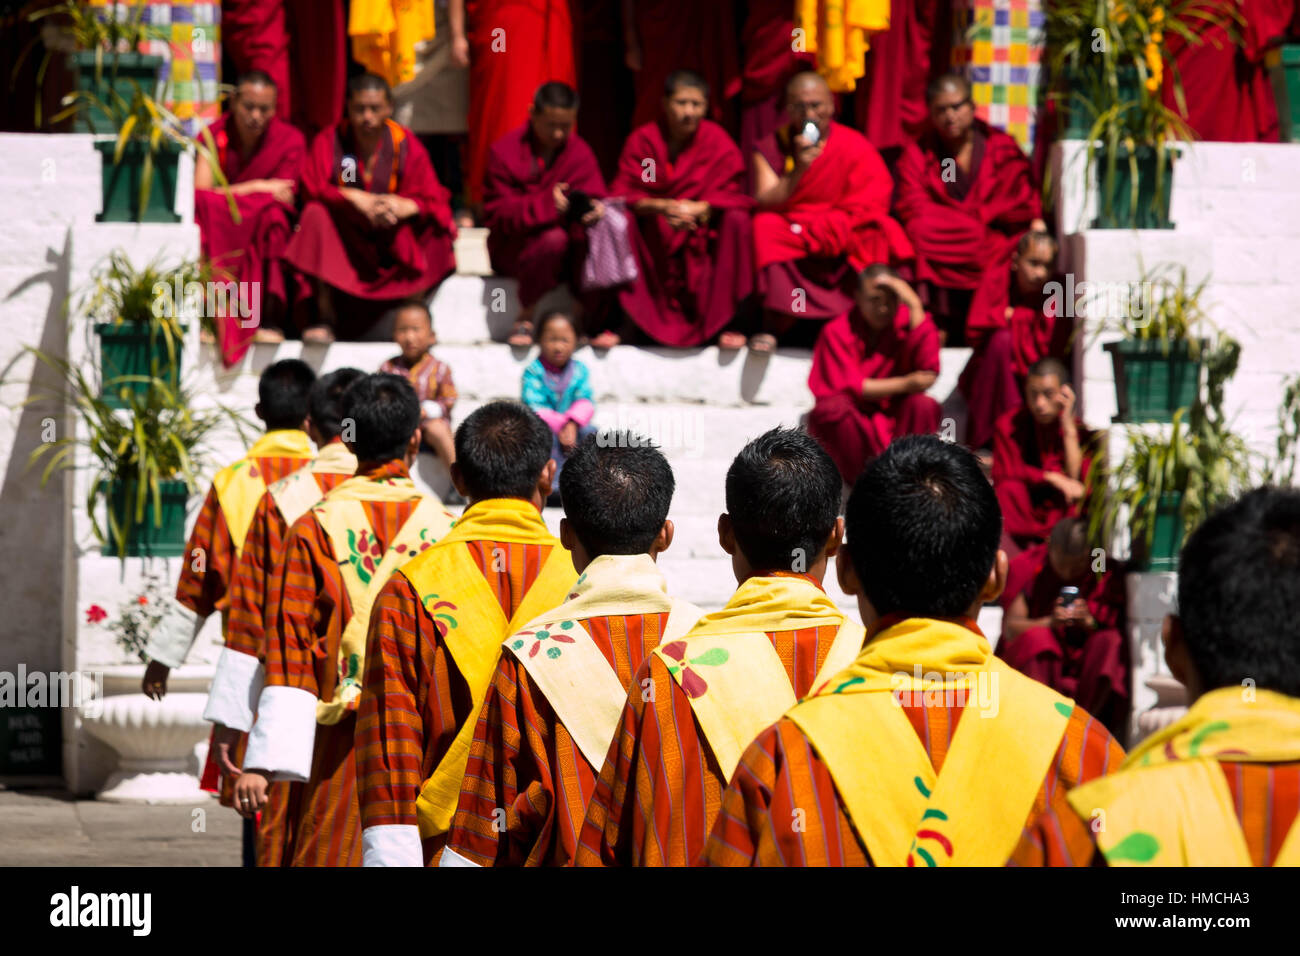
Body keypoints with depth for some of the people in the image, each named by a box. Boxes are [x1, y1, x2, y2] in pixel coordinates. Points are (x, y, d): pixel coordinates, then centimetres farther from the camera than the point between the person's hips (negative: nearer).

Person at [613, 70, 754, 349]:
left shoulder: (717, 140, -4)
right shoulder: (642, 139, -4)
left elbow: (730, 197, -10)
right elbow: (623, 194, -10)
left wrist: (699, 209, -30)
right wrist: (662, 207, -29)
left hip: (703, 230, 0)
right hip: (653, 235, 0)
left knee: (737, 220, -28)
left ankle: (726, 321, -23)